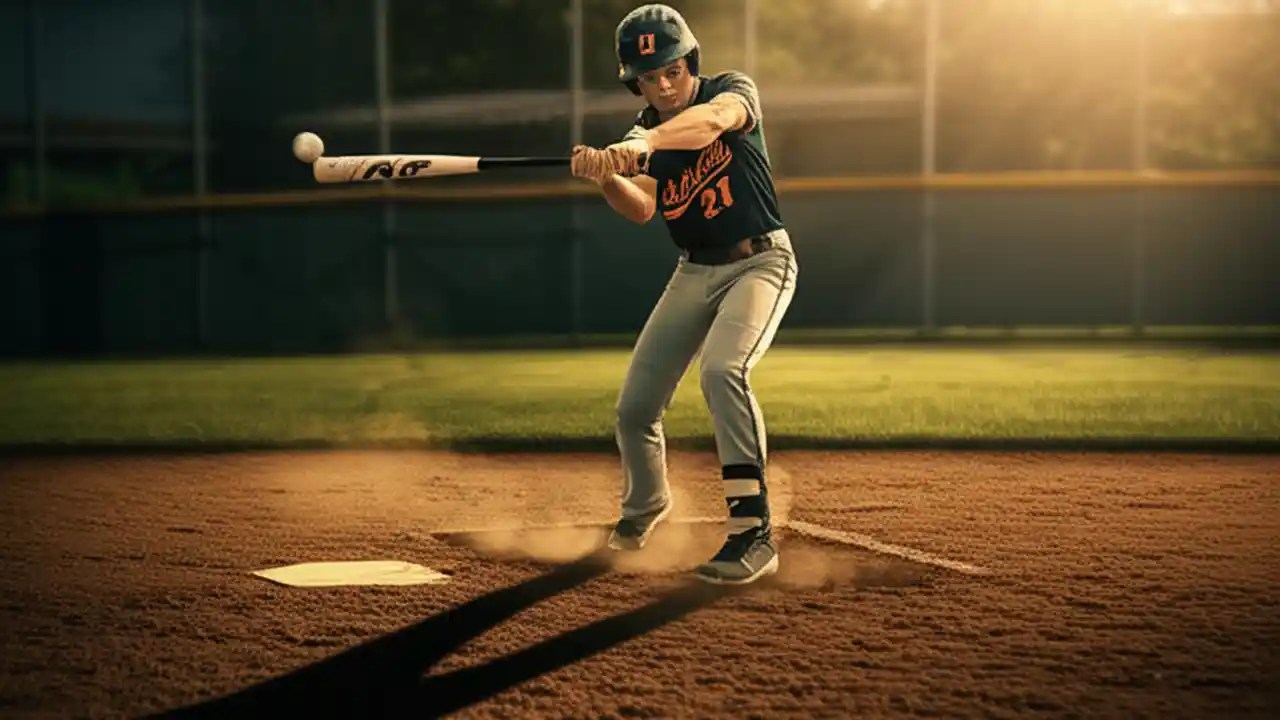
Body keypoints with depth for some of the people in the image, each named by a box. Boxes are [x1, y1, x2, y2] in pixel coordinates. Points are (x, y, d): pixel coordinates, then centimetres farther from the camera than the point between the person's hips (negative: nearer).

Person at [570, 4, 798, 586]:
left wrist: (644, 143, -54)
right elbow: (640, 209, -18)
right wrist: (604, 175, -39)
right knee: (634, 406, 4)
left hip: (760, 261, -5)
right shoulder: (639, 135, 1)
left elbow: (712, 120, -36)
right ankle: (645, 502, 36)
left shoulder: (733, 91, -10)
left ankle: (753, 532, -31)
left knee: (722, 369, -32)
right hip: (694, 272, 5)